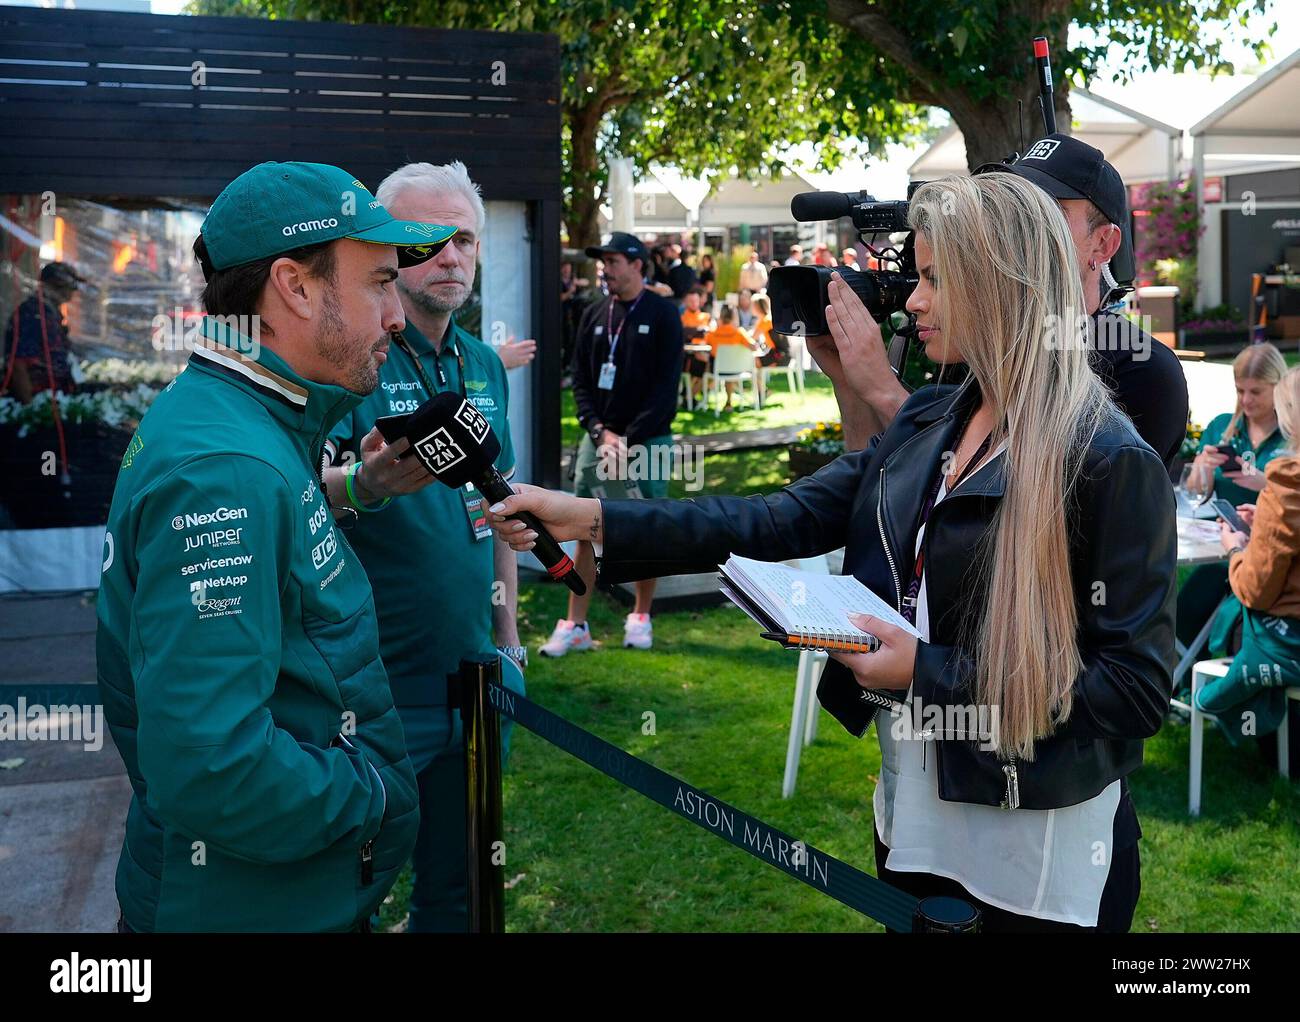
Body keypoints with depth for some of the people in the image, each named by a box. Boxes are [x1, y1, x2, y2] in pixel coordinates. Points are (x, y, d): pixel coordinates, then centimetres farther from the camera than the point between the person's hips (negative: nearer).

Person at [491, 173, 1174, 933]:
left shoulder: (1112, 463, -17)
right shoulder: (924, 424, 4)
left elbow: (1138, 685, -18)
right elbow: (780, 522, -1)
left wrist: (930, 676, -21)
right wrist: (593, 521, -10)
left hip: (1043, 852, -6)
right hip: (912, 817, 7)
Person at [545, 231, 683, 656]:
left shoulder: (662, 314, -3)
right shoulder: (595, 315, 10)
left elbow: (666, 386, -8)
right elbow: (580, 381, 9)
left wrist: (629, 440, -13)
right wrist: (600, 431, -6)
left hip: (648, 441, -3)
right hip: (599, 437, 3)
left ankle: (640, 619, 19)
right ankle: (575, 627, 3)